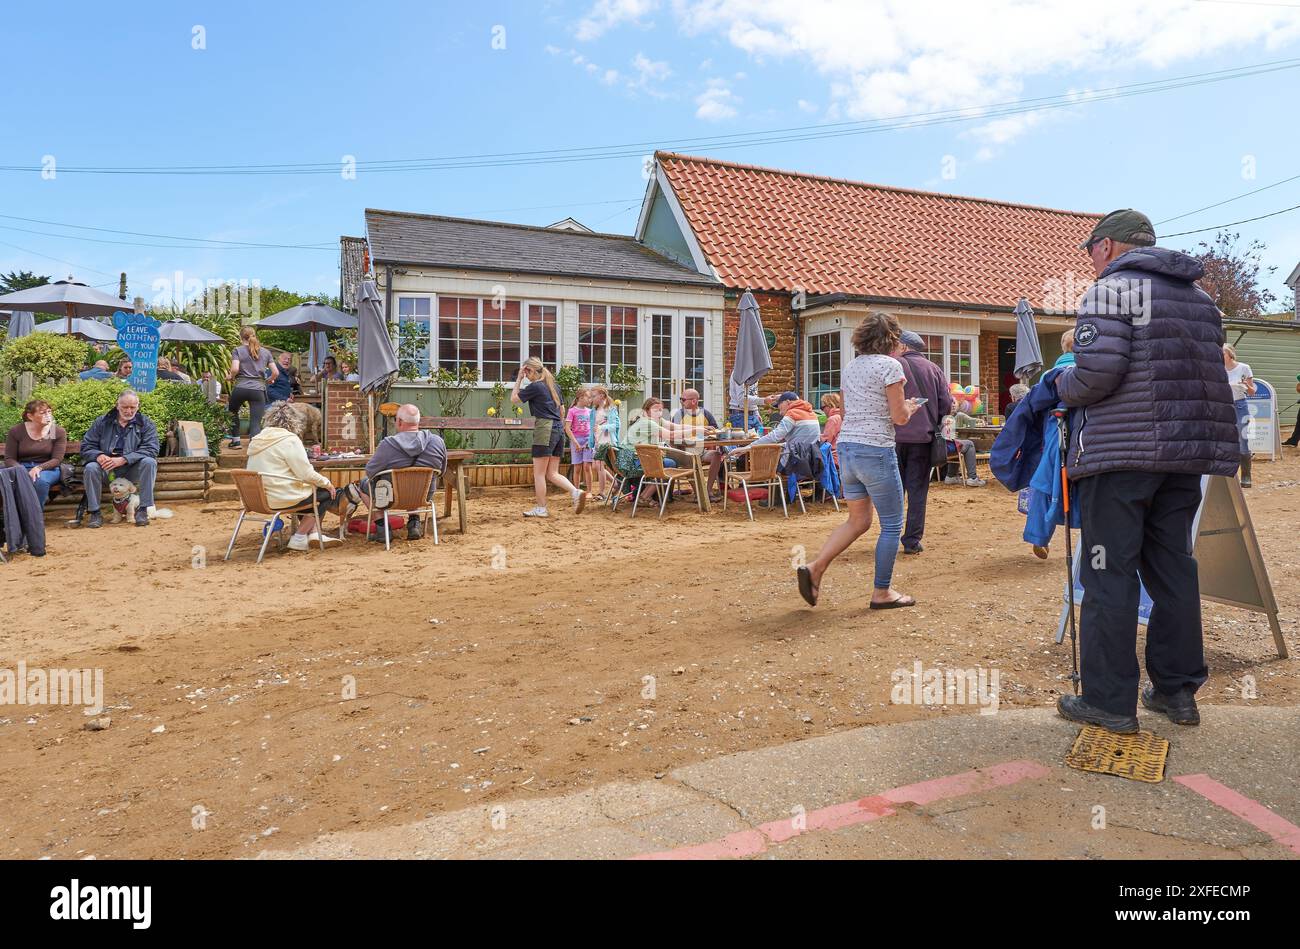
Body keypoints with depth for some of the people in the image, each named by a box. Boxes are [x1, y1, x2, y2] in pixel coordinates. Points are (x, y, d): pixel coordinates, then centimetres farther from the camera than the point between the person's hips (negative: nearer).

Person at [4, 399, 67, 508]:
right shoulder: (16, 431, 4)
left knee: (40, 480, -37)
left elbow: (57, 459, -4)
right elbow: (9, 459, 4)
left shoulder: (58, 432, 1)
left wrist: (39, 468, -23)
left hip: (47, 468, -1)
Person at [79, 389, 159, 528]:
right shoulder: (102, 422, 8)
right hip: (107, 469, 1)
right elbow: (86, 446, 6)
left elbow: (151, 449, -12)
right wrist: (99, 456, -19)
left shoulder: (146, 424, 2)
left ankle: (143, 509, -26)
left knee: (149, 462, -31)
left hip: (132, 469, -1)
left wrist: (123, 459, -25)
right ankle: (95, 513, -18)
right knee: (90, 468, -29)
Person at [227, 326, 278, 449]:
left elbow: (235, 369, -11)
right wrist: (269, 380, 25)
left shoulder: (238, 351, 4)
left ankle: (235, 440, 29)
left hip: (240, 388, -1)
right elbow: (276, 372, 6)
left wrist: (230, 377, 9)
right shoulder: (265, 352, 12)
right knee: (256, 423, -3)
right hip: (258, 389, 1)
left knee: (232, 412, 29)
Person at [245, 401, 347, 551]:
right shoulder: (290, 440, -14)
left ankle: (314, 533, 18)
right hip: (282, 498, -8)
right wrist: (327, 483, 1)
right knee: (325, 492, 9)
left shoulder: (257, 440, 11)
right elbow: (306, 473, -16)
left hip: (259, 497, 8)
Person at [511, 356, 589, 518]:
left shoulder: (535, 386, -7)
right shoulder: (554, 385, 16)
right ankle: (576, 492, -10)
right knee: (552, 474, 9)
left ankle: (541, 509, 6)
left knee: (539, 473, 2)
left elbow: (513, 398, 3)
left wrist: (519, 379, 6)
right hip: (559, 428, 8)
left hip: (545, 429, -8)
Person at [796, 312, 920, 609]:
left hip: (846, 448, 8)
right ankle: (881, 593, 15)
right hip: (876, 451, -8)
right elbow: (899, 417, -12)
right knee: (892, 524, 7)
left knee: (858, 520, 17)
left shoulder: (850, 368, 13)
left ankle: (814, 569, 3)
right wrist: (908, 406, 11)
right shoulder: (890, 365, -9)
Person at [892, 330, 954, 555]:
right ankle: (912, 541, 6)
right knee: (917, 490, 6)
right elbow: (946, 403, 3)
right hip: (923, 437, 2)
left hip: (895, 436, -2)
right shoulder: (934, 370, 7)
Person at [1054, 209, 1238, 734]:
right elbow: (1209, 378, 18)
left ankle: (1109, 701, 3)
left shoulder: (1111, 287, -6)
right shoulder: (1199, 296, 19)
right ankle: (1177, 689, 23)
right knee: (1173, 567, 15)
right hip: (1186, 452, 8)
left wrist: (1064, 385, 1)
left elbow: (1098, 371, -18)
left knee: (1109, 574, -2)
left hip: (1120, 452, -8)